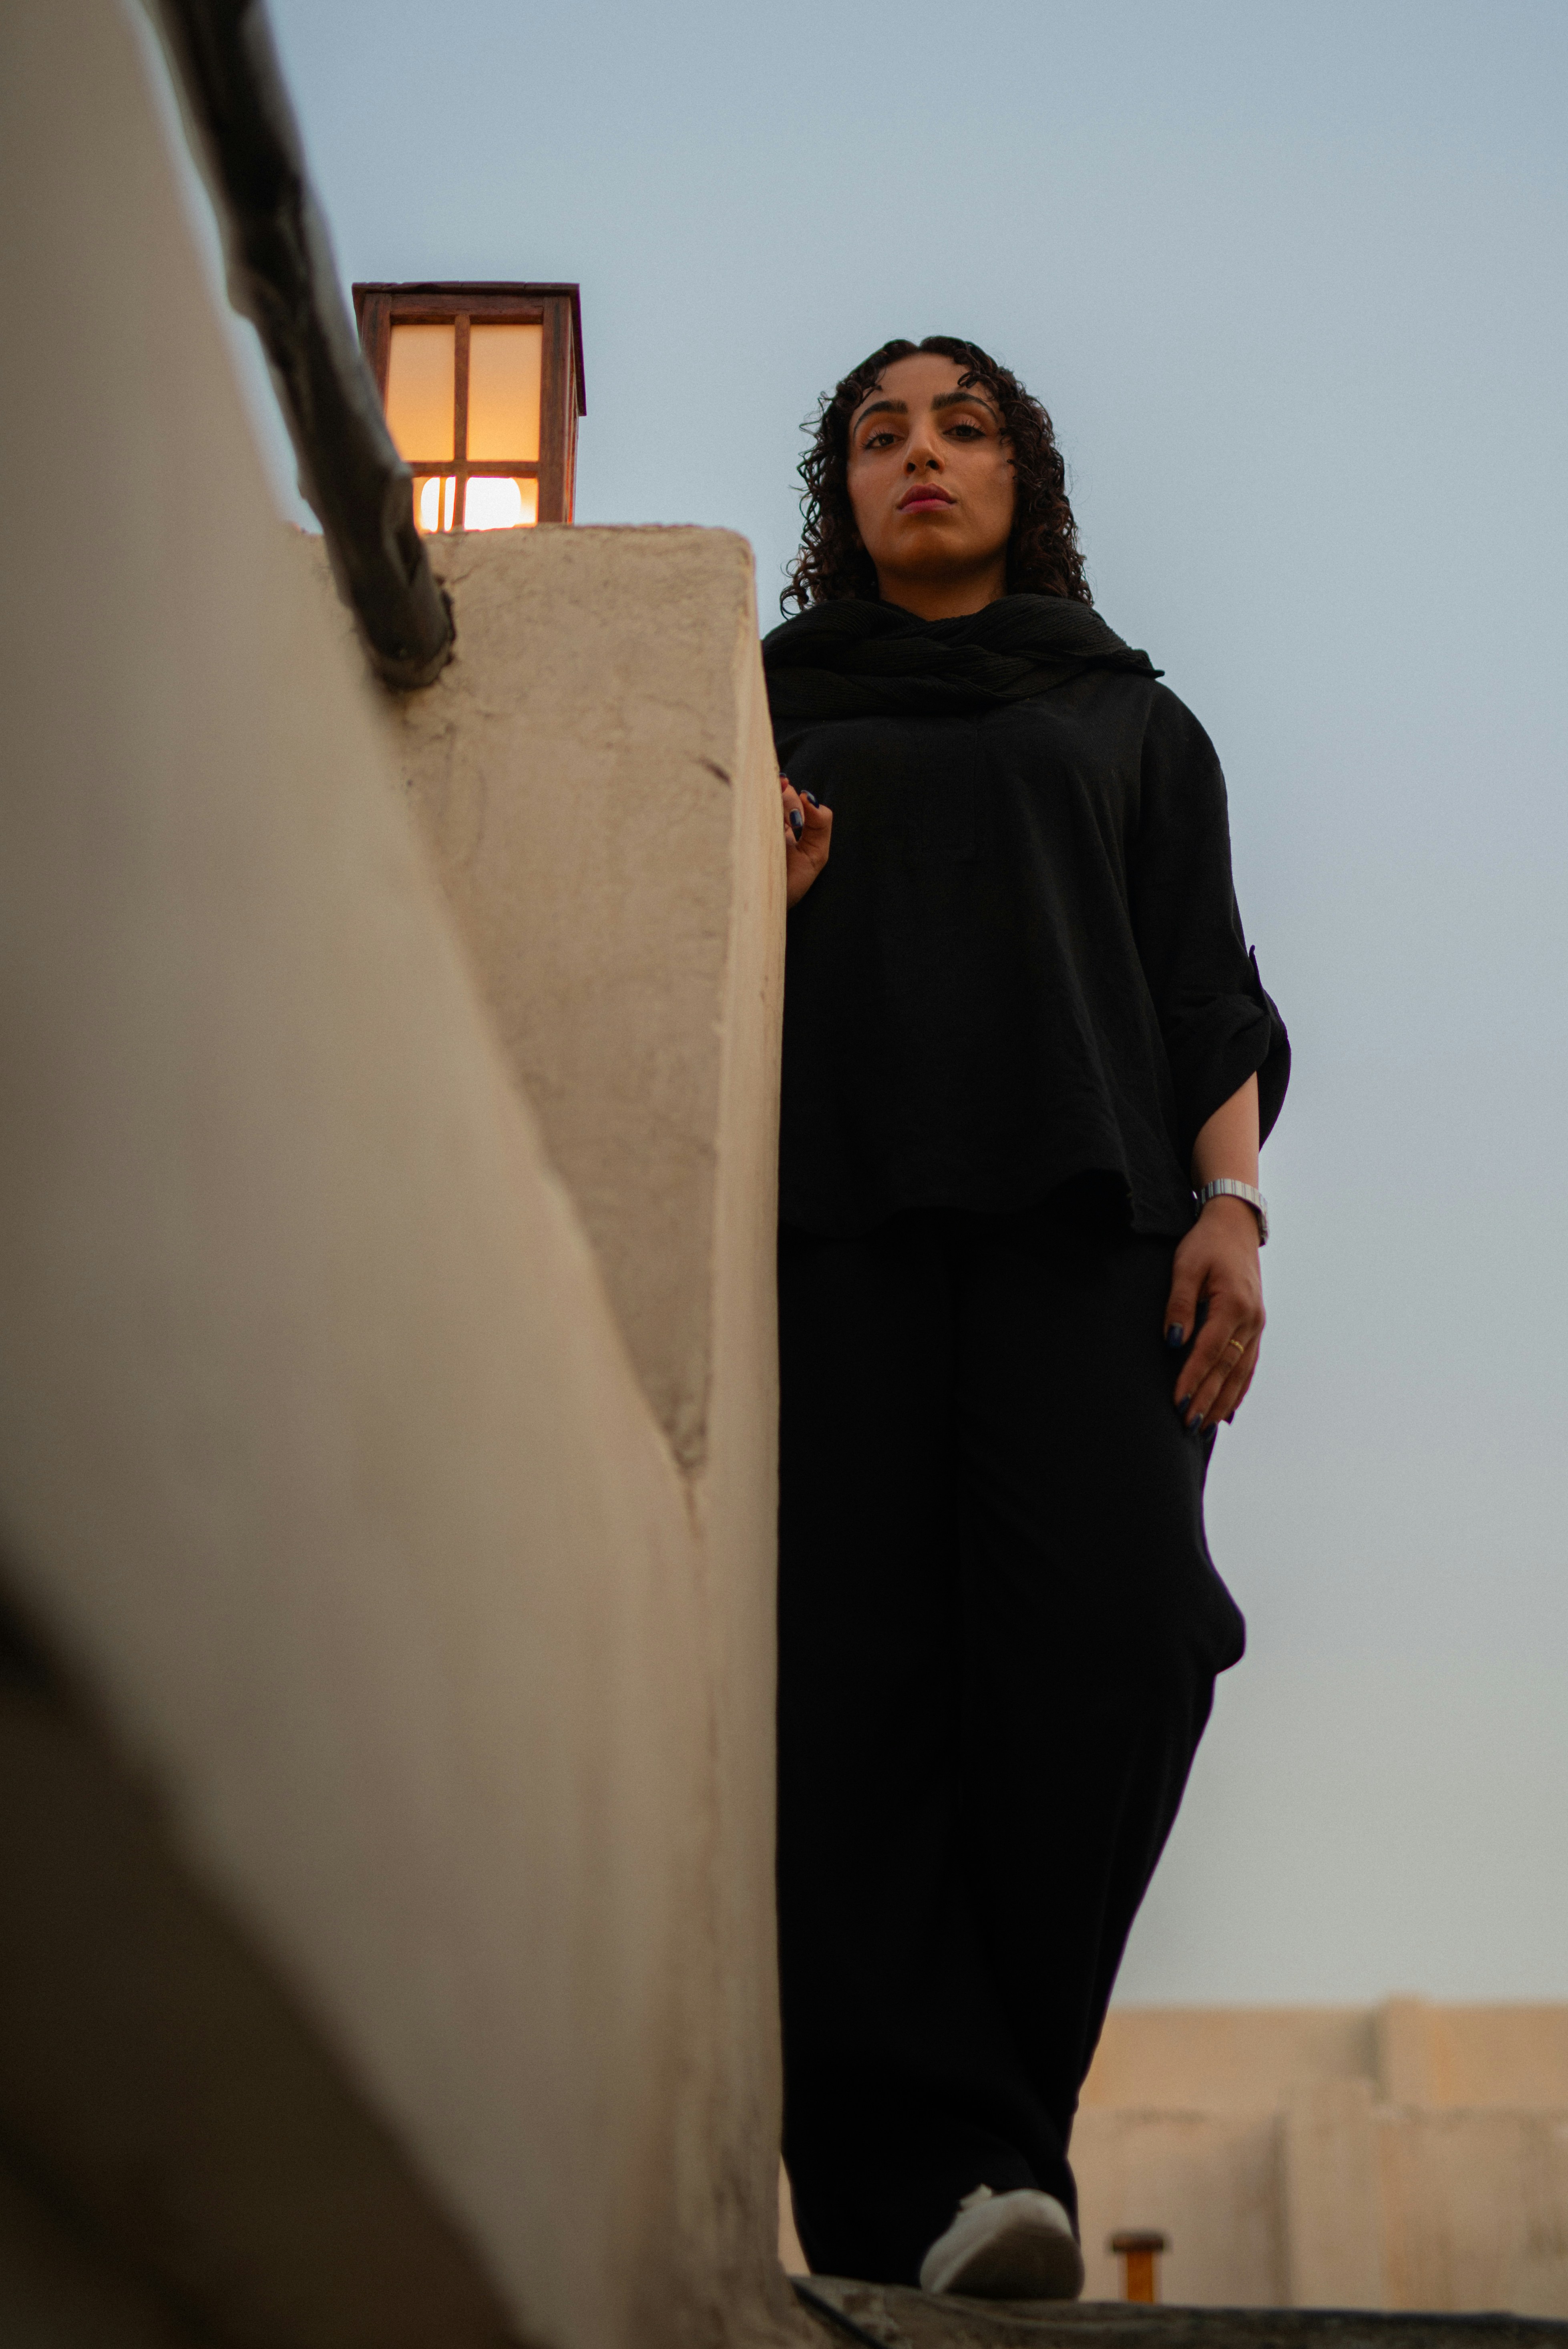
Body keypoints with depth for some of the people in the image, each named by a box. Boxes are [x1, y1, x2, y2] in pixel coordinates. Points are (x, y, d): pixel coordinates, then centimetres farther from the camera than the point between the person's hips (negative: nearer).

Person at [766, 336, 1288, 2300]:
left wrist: (1231, 1203, 0)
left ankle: (981, 2124, -7)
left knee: (1112, 1638, -20)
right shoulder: (766, 705, 27)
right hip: (828, 1208, 0)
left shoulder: (1126, 716, 27)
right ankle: (934, 2185, -20)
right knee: (855, 1675, -15)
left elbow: (1209, 990, 18)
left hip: (1080, 1203, 0)